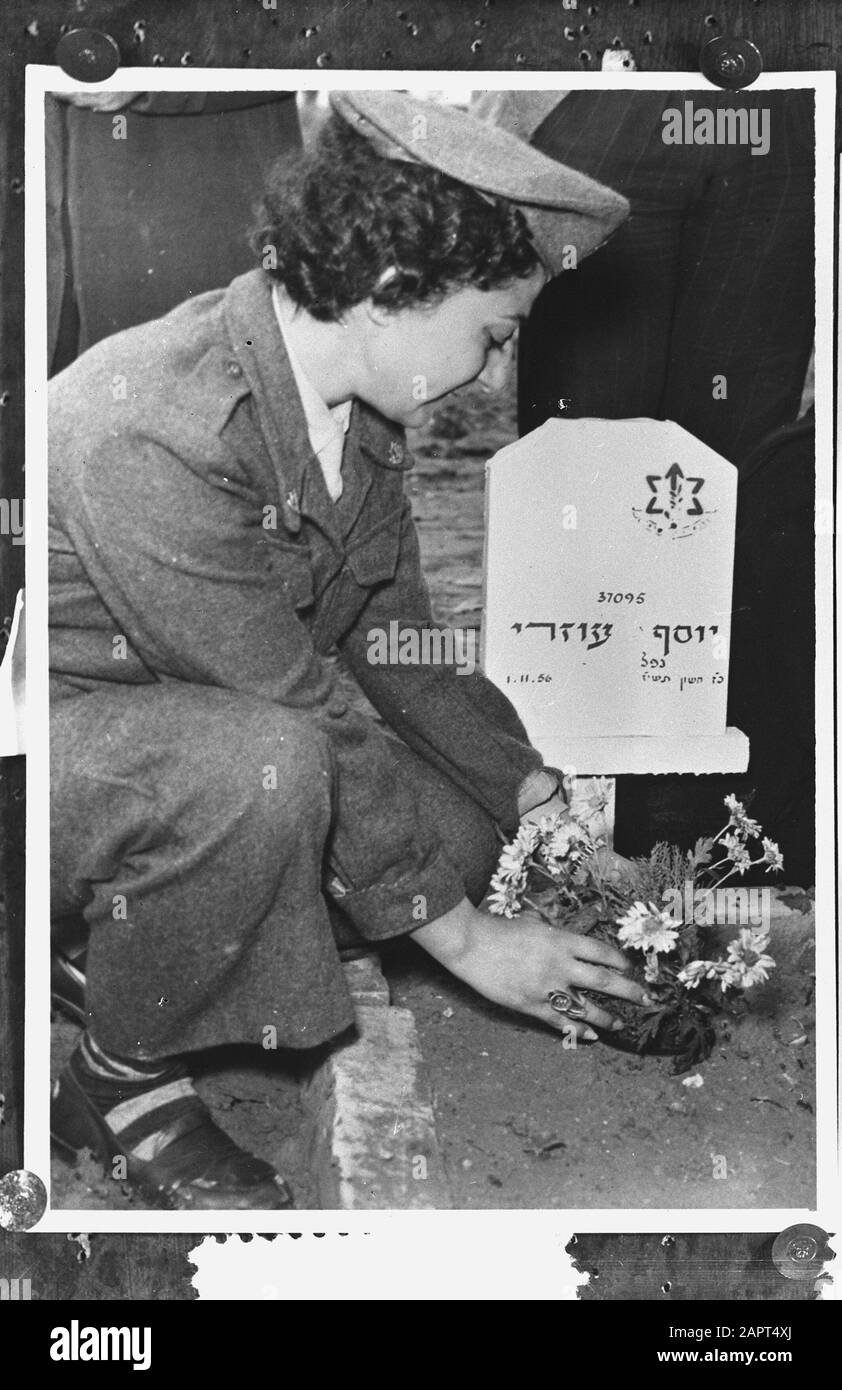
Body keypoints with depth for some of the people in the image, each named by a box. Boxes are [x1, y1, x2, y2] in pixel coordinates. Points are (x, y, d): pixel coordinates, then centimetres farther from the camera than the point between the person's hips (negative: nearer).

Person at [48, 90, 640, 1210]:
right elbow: (296, 716, -29)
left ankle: (133, 933, 13)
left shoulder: (359, 402, -5)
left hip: (201, 710, 8)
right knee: (261, 765, -37)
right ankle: (122, 1083, -11)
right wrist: (462, 937, -21)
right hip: (63, 728, -8)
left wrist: (543, 801, 3)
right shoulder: (150, 433, -32)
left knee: (464, 832, 0)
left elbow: (395, 631, 6)